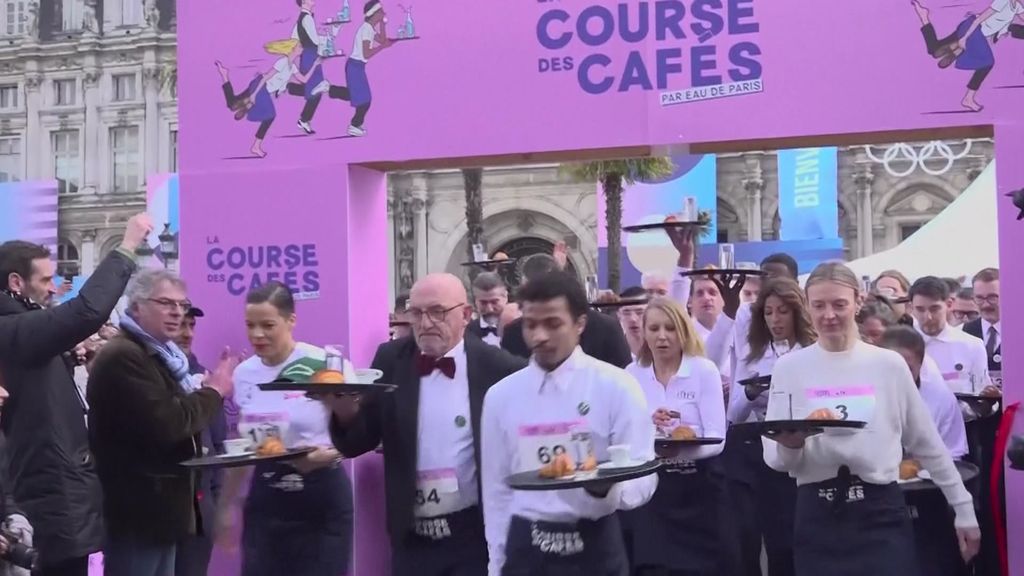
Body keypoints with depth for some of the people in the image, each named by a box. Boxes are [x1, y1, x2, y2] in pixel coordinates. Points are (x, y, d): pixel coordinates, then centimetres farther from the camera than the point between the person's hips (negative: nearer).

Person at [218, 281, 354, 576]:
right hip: (265, 499, 4)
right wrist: (226, 505, 16)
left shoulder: (326, 365, -11)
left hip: (321, 498, -4)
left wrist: (326, 455, -26)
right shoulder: (244, 373, 6)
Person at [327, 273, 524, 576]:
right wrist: (346, 411, -20)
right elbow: (357, 444, 1)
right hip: (412, 538, 3)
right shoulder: (391, 361, 3)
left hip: (475, 536, -3)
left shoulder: (498, 368, -6)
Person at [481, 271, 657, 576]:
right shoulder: (501, 395, 3)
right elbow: (496, 488, 8)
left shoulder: (616, 387, -6)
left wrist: (606, 487, -30)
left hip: (594, 548, -2)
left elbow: (643, 477, -8)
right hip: (524, 548, 3)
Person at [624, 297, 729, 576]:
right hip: (651, 487, 2)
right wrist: (647, 427, -22)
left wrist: (681, 447, -32)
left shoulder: (704, 370, -5)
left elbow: (717, 439, -12)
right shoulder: (632, 374, 3)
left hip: (698, 487, -2)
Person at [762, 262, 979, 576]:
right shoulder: (789, 367, 3)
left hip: (881, 514, 0)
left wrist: (964, 509, 12)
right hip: (816, 517, 1)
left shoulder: (889, 364, 4)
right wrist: (790, 446, -21)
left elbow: (928, 445, 11)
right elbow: (774, 459, 2)